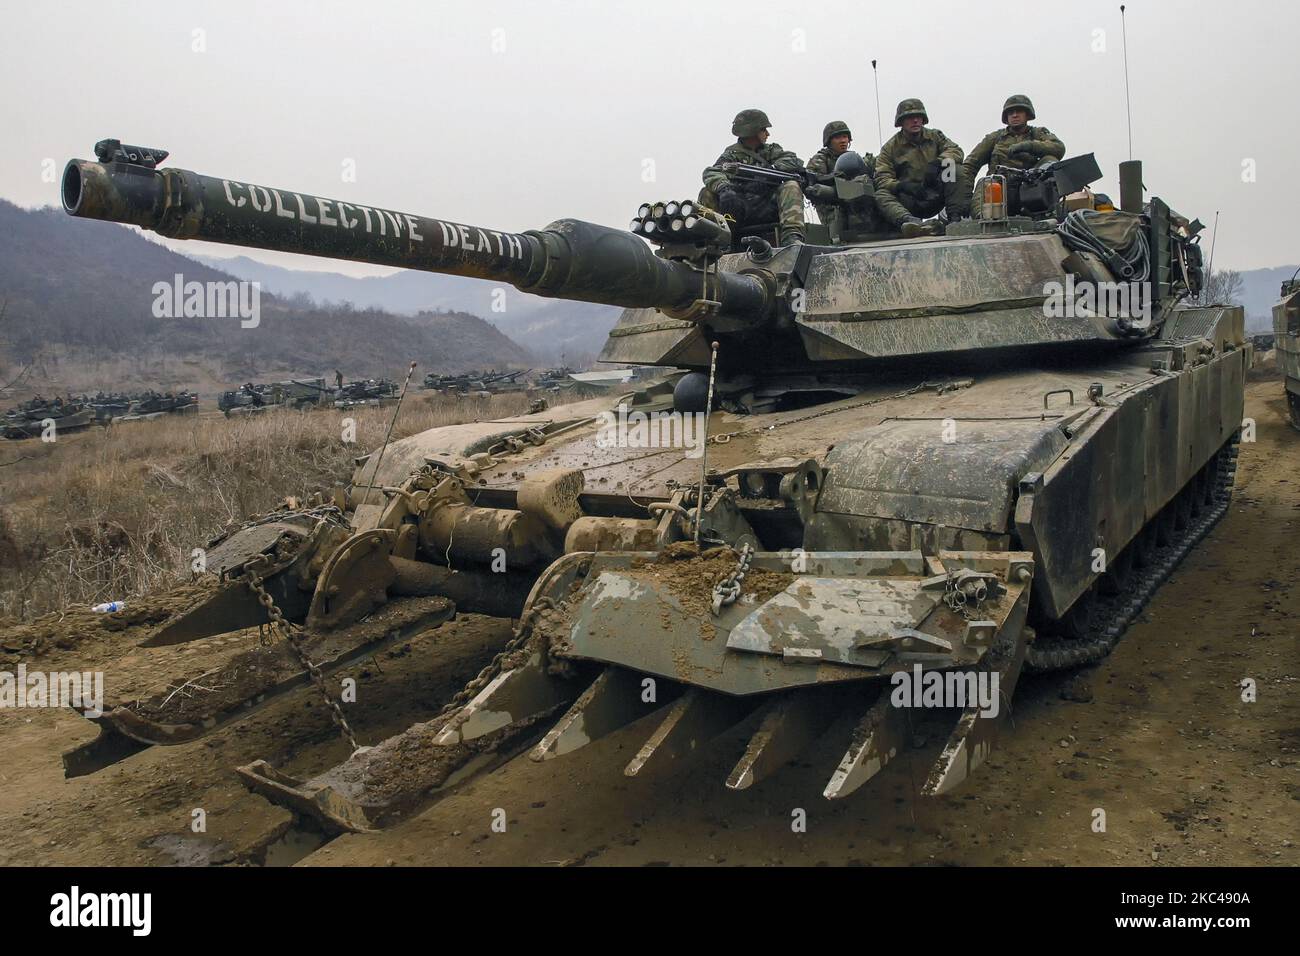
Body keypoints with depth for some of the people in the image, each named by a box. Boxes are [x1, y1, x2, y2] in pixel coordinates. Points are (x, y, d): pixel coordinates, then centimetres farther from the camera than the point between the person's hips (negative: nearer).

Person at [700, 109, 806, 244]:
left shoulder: (772, 150, 22)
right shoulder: (732, 153, 13)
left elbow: (794, 162, 3)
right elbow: (712, 173, -8)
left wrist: (770, 169, -15)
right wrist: (724, 188, -31)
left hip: (768, 207, 1)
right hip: (739, 208, -1)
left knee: (791, 186, -23)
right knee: (707, 194, -18)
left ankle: (791, 236, -41)